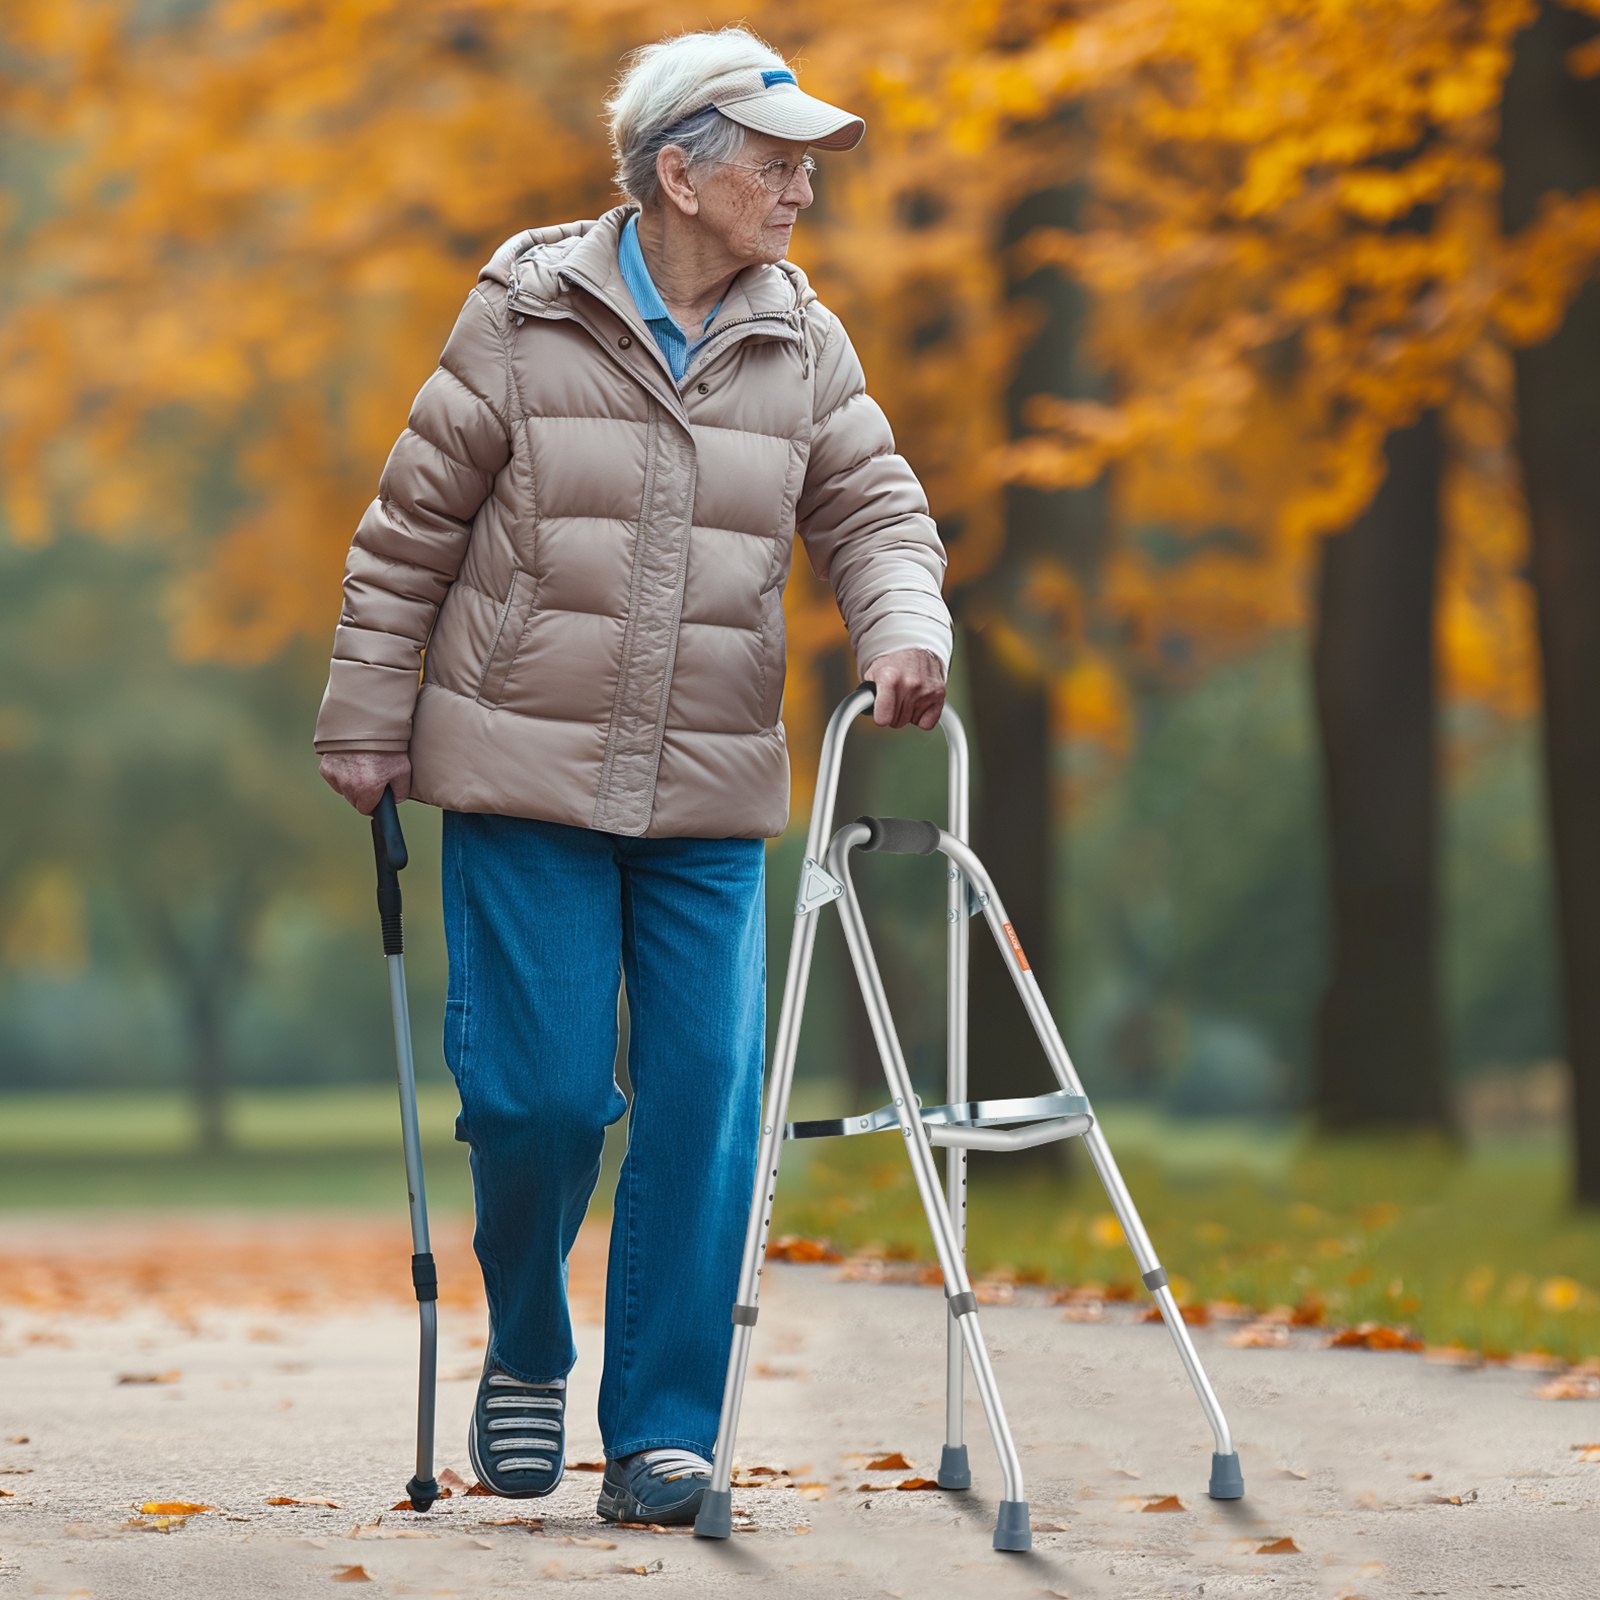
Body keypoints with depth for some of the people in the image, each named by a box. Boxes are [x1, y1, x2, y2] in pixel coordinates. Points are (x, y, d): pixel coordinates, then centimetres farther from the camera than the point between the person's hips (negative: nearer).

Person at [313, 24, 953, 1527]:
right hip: (523, 780, -3)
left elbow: (874, 510, 6)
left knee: (705, 1106, -3)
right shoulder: (524, 315, -4)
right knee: (539, 1092, -5)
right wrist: (367, 722, 2)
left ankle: (659, 1434, 5)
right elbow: (411, 526, 1)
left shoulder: (805, 345, 6)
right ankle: (525, 1353, 23)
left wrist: (905, 629, -17)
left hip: (710, 797, 3)